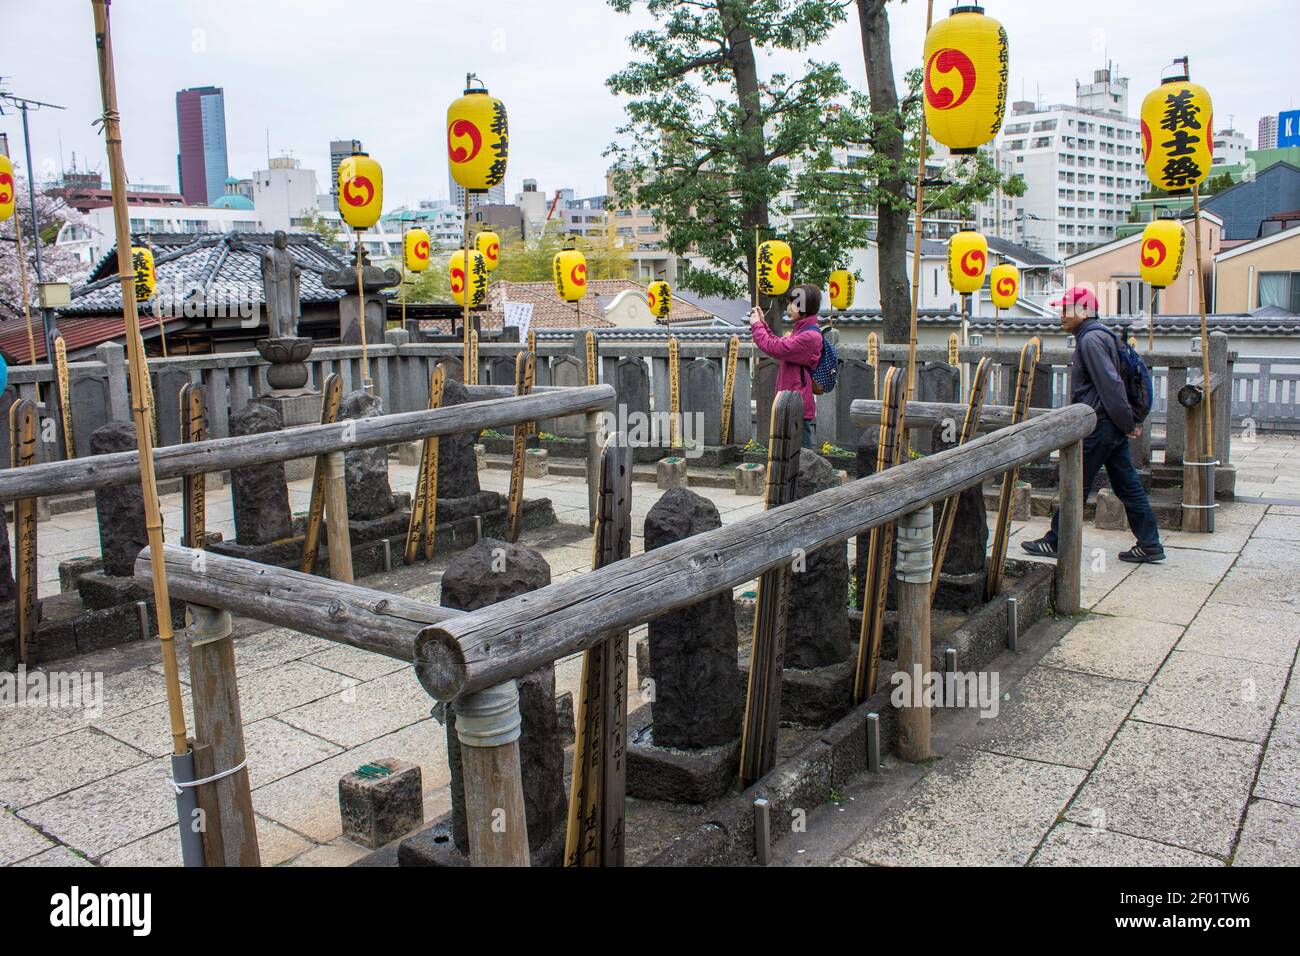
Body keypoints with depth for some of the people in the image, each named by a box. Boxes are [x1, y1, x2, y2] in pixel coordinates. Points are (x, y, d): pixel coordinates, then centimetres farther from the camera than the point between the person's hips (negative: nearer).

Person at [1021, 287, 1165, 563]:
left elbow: (1110, 384, -21)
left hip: (1098, 426, -10)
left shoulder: (1091, 339, -15)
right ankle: (1149, 544, 13)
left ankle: (1055, 542, 9)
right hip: (1113, 427, 10)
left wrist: (1126, 423, -18)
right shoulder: (1099, 335, 18)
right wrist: (1128, 422, 18)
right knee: (1128, 486, 10)